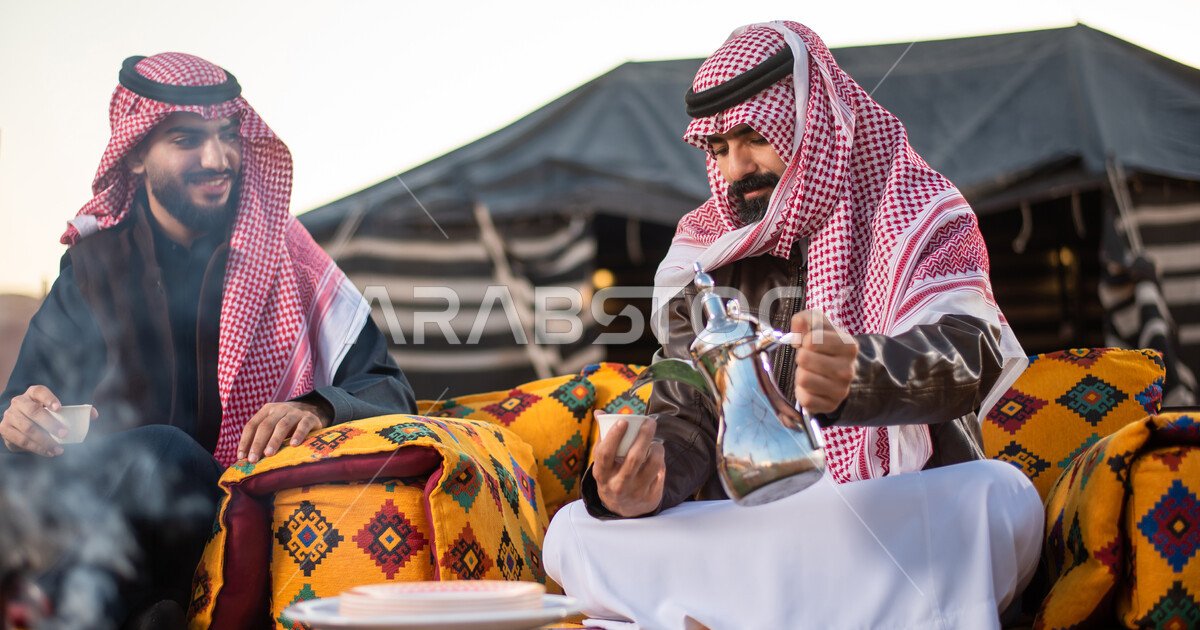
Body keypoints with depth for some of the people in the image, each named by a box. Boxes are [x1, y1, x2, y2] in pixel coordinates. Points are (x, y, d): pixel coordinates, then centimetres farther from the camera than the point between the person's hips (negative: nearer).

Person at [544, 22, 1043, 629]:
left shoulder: (922, 220, 1)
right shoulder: (703, 253, 11)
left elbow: (971, 356, -18)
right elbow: (686, 420, 5)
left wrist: (857, 376, -42)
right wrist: (643, 483, -20)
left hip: (902, 525, -3)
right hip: (746, 529, 3)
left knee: (1001, 496, -34)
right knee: (574, 534, -18)